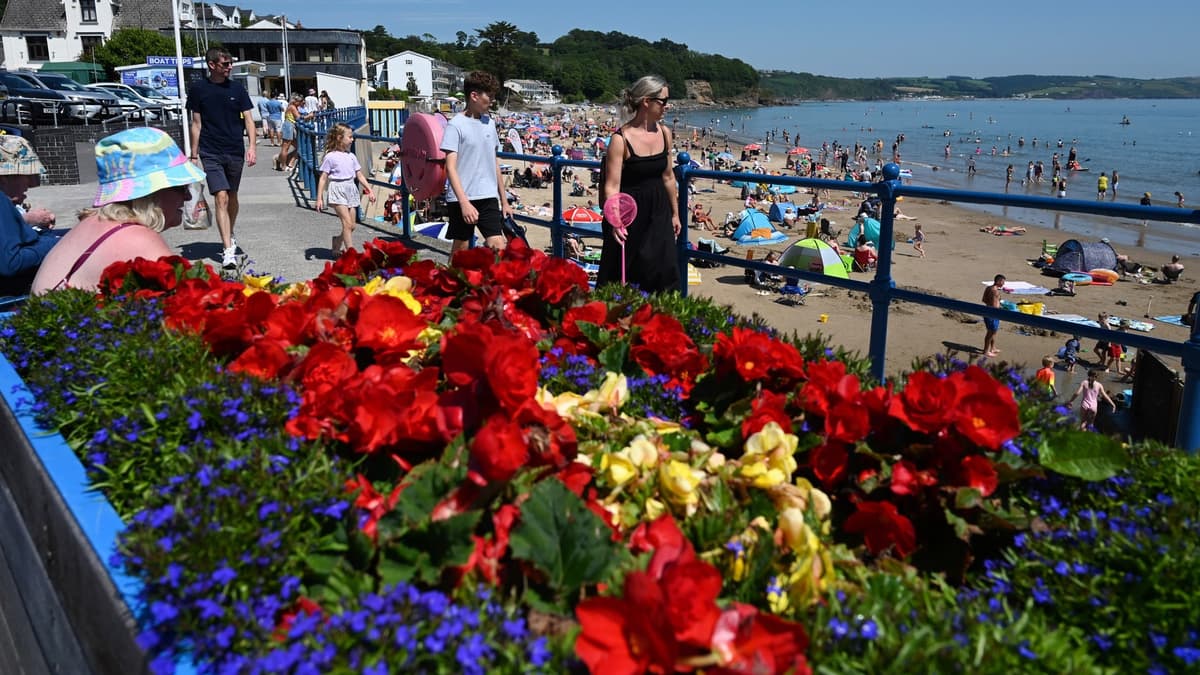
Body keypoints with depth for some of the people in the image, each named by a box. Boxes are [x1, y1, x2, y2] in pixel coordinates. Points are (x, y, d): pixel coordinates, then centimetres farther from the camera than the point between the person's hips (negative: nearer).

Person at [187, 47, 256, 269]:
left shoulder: (237, 89, 5)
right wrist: (194, 156, 3)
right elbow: (196, 124, 4)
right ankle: (228, 250, -15)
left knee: (232, 197, 14)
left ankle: (230, 237, 37)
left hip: (235, 152, 2)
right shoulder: (198, 89, 1)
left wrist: (252, 146, -11)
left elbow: (248, 119, 4)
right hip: (210, 153, -2)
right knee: (221, 198, -12)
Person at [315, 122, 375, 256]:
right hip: (337, 190, -6)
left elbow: (360, 175, 16)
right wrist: (319, 198, -7)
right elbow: (323, 178, -4)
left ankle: (336, 246, 29)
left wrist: (369, 191, 9)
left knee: (351, 226, 6)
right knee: (347, 223, -15)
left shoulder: (351, 156, 10)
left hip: (351, 189, 6)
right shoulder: (330, 157, -6)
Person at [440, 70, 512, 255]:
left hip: (489, 198, 5)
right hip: (462, 199, -5)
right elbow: (450, 167, -14)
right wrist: (464, 203, -24)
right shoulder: (456, 125, -8)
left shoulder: (489, 124, 11)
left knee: (498, 248, -5)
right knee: (460, 250, 7)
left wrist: (504, 201, 18)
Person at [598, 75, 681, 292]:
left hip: (659, 214, 6)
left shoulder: (664, 133, 4)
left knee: (663, 274, 8)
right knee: (622, 278, 4)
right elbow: (612, 186, -20)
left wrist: (675, 213, 19)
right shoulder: (621, 138, -15)